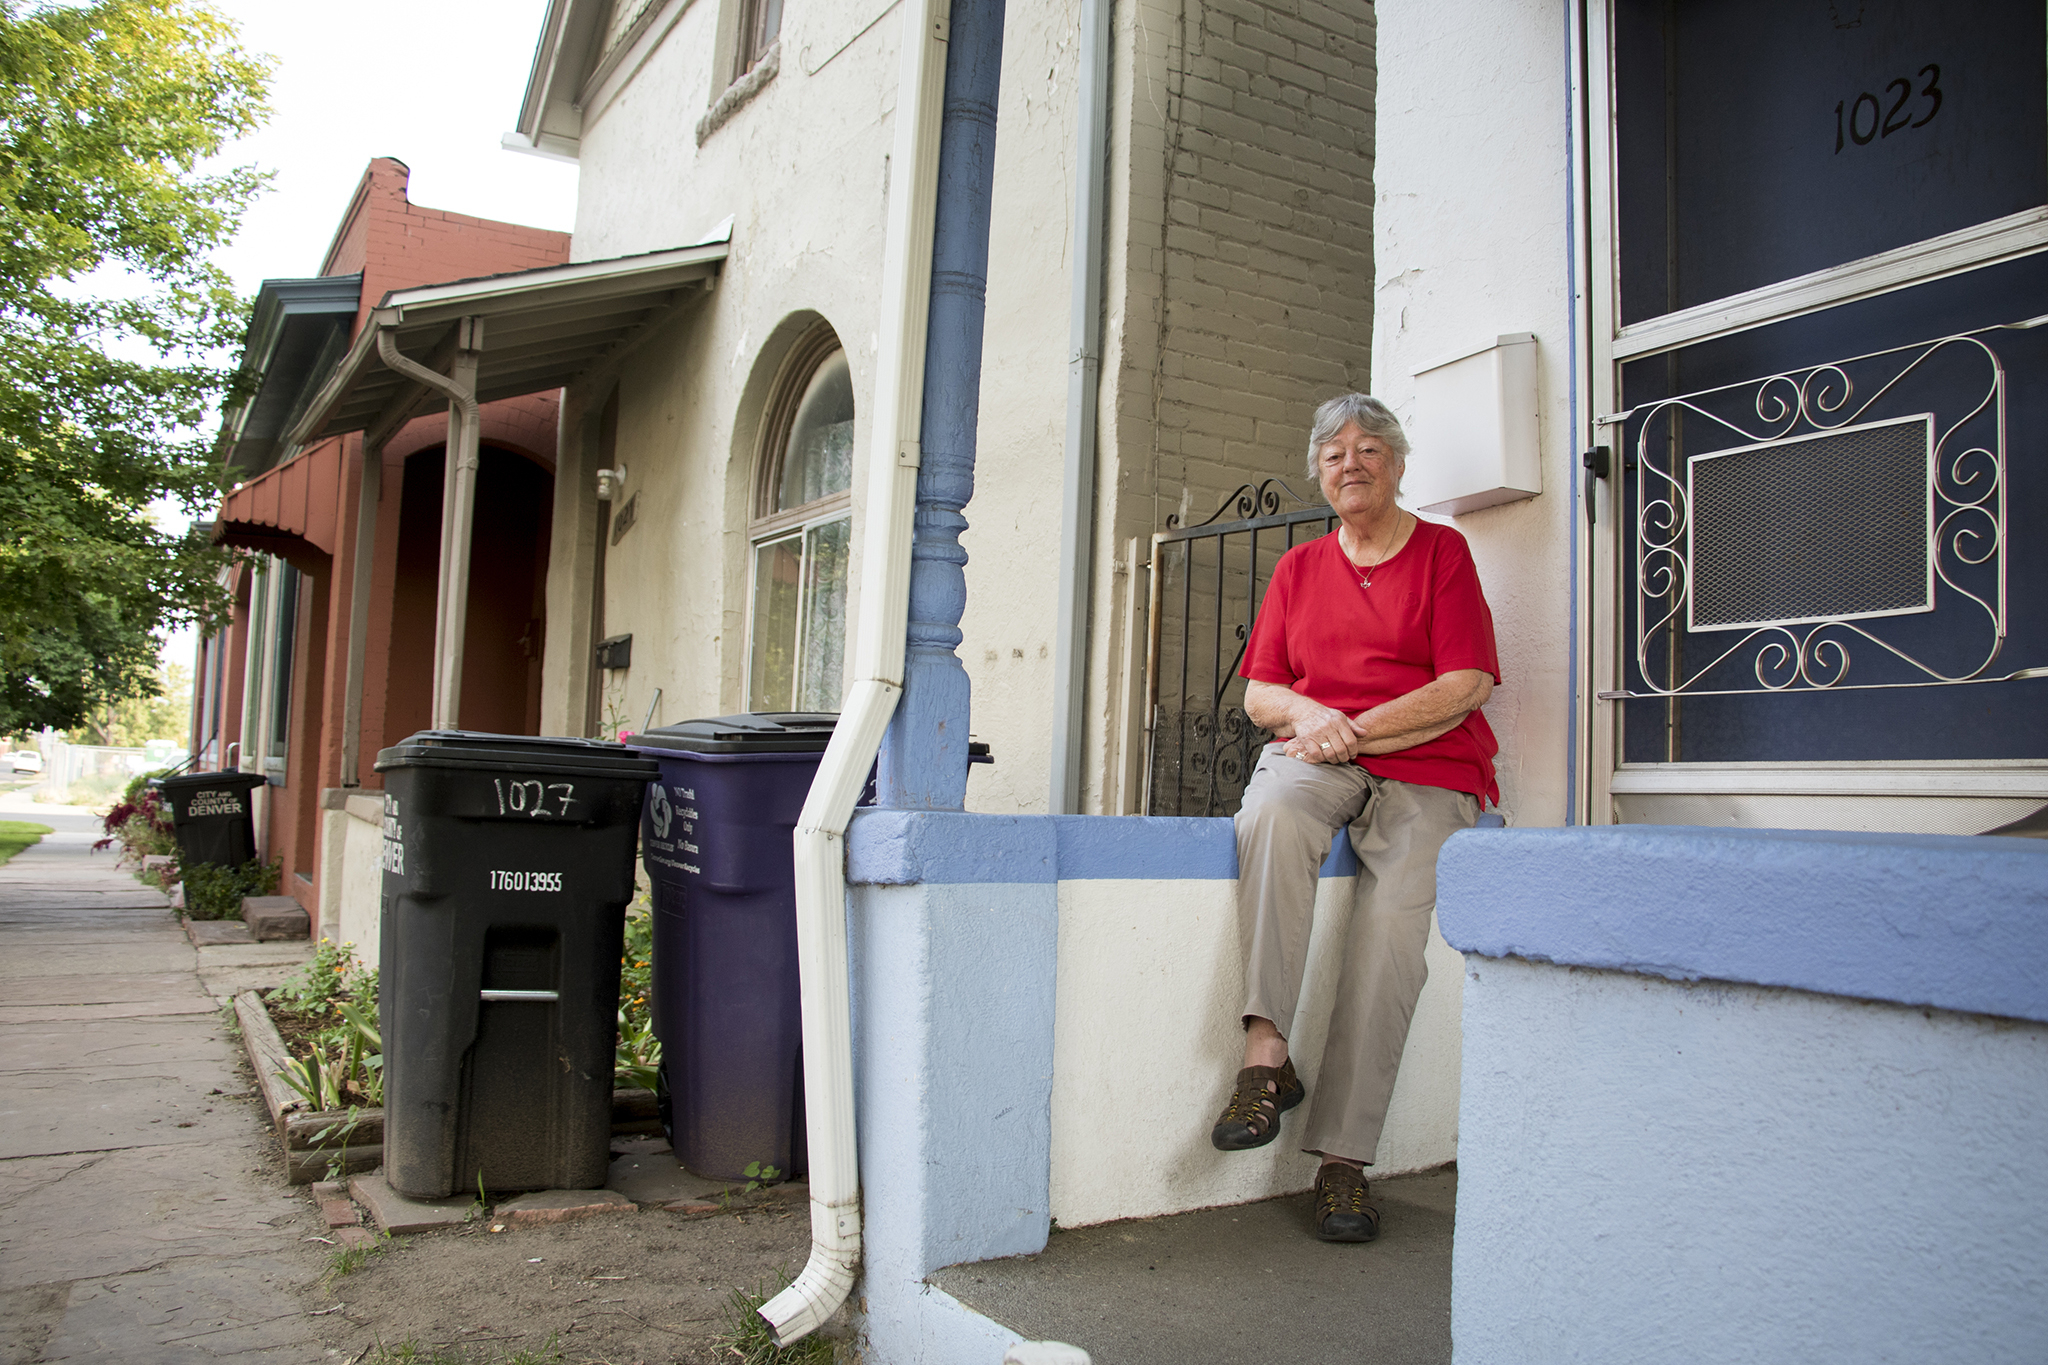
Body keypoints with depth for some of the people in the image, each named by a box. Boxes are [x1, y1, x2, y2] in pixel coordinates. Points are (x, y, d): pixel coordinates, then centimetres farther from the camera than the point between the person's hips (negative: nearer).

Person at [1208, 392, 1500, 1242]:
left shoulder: (1443, 552, 9)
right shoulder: (1299, 567, 19)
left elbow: (1467, 686, -3)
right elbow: (1259, 693, 15)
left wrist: (1353, 729, -10)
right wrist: (1311, 715, -8)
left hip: (1425, 774, -2)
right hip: (1317, 758, 2)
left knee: (1389, 942, -22)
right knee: (1271, 812, -34)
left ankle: (1344, 1159, -15)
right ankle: (1267, 1056, -34)